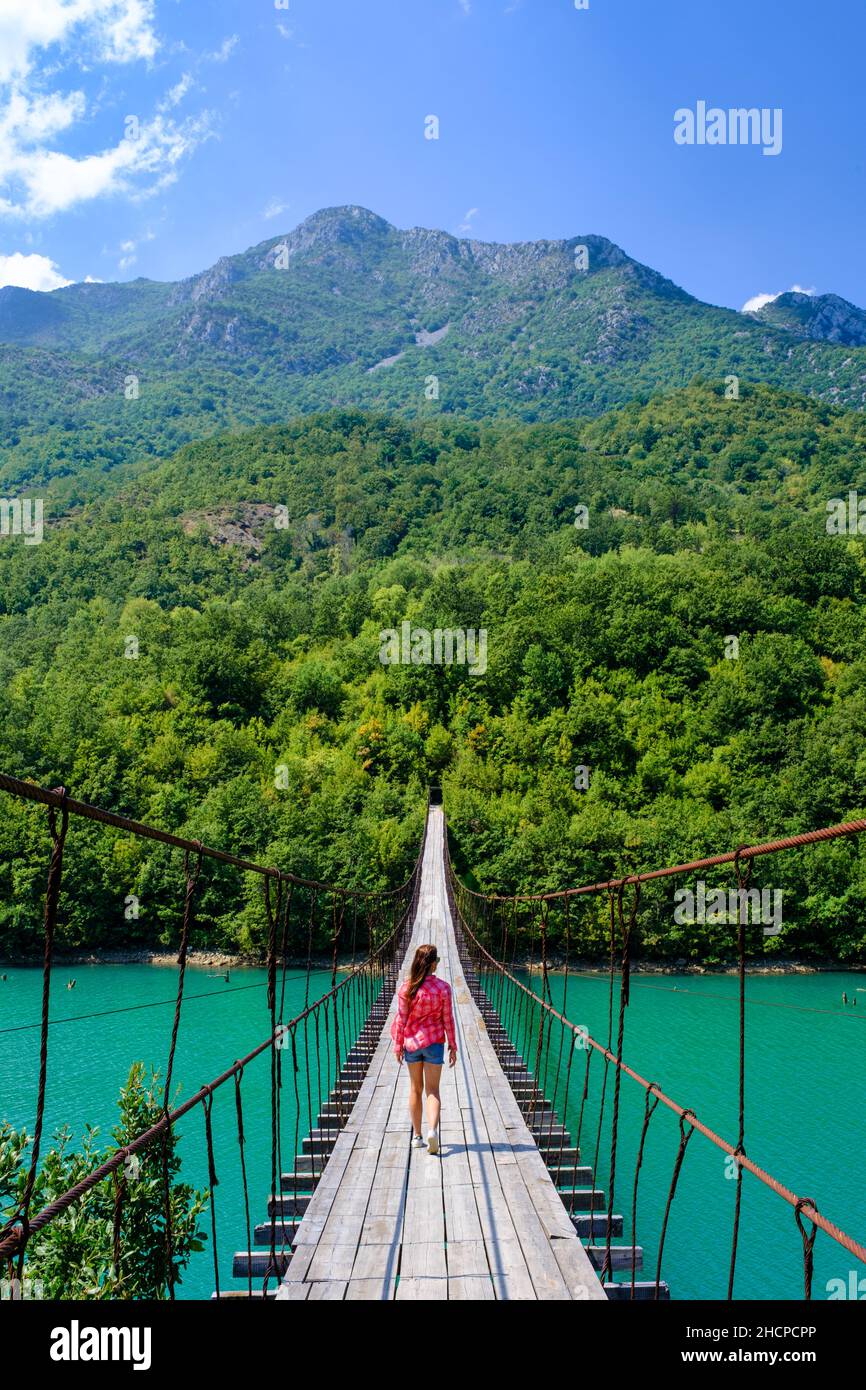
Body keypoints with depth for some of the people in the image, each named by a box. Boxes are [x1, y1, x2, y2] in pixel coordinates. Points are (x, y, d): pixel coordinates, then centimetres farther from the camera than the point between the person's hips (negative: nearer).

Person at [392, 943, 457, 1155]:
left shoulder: (406, 987, -8)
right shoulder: (443, 988, -9)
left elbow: (401, 1019, -5)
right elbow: (447, 1019, -4)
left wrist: (398, 1045, 5)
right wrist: (453, 1046, 5)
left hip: (411, 1042, 1)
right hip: (434, 1042, -1)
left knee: (415, 1088, 15)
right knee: (433, 1089, 4)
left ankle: (417, 1136, 21)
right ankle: (433, 1129, -19)